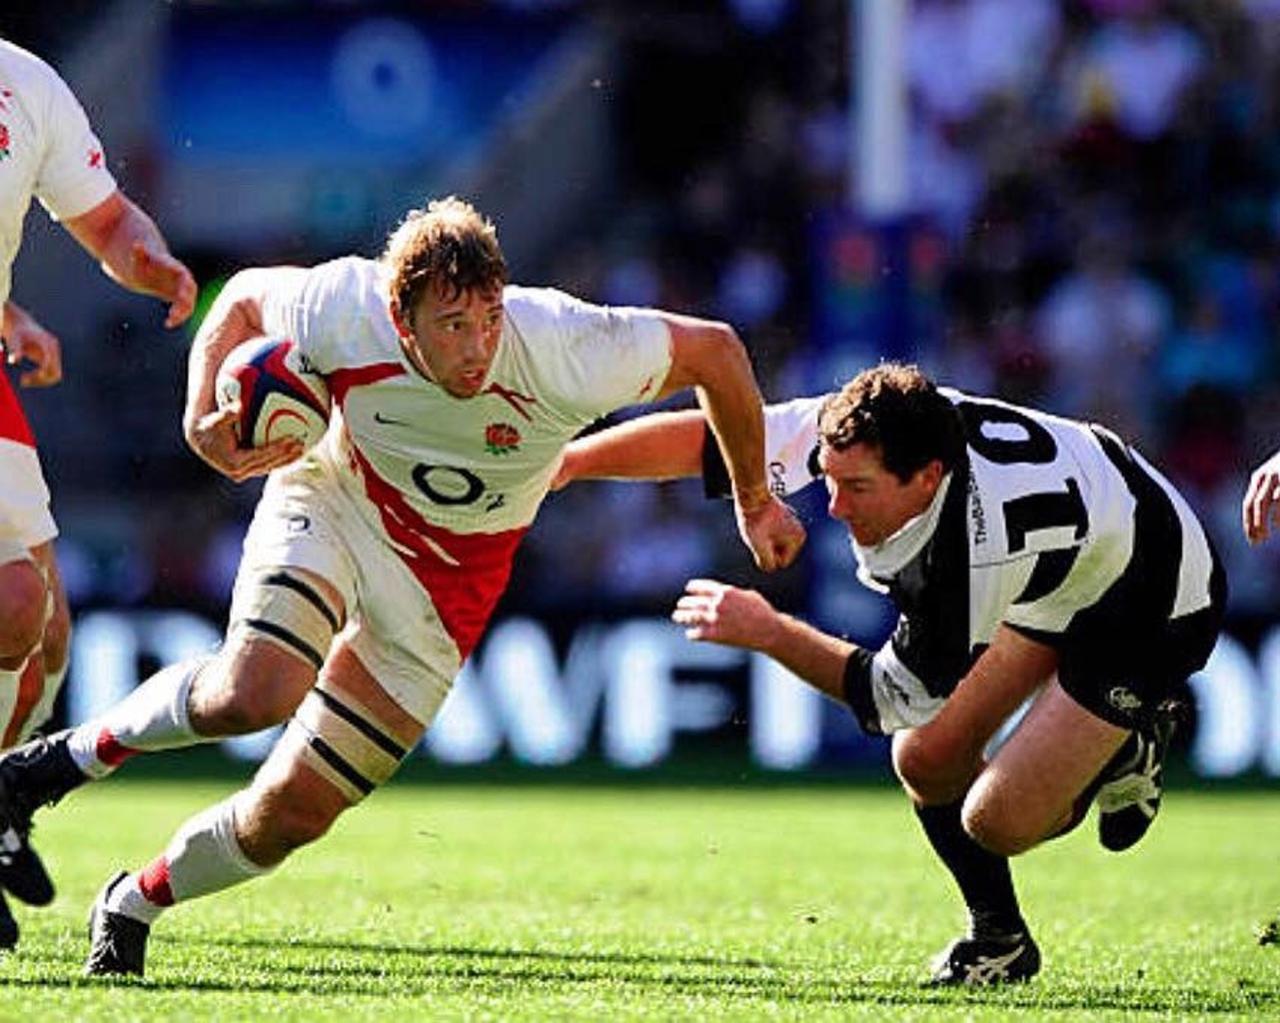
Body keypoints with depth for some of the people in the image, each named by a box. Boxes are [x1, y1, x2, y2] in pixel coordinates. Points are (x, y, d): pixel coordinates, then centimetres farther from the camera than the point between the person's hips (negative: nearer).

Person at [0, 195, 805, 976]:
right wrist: (202, 419, -19)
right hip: (333, 508, -1)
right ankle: (83, 751, -4)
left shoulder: (564, 350, -30)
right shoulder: (343, 311, -26)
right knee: (253, 694, -32)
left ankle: (135, 904, 25)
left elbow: (715, 350, -15)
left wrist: (754, 500, -2)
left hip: (442, 593, 1)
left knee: (288, 817, -2)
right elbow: (244, 297, -2)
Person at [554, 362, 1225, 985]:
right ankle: (999, 936, 20)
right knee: (923, 758, -1)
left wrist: (768, 632, -23)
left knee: (998, 822, -15)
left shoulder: (985, 548, -41)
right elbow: (710, 438, -15)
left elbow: (890, 699, -26)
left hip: (1152, 606, -8)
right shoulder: (864, 435, -25)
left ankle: (1130, 751, 13)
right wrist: (569, 461, -19)